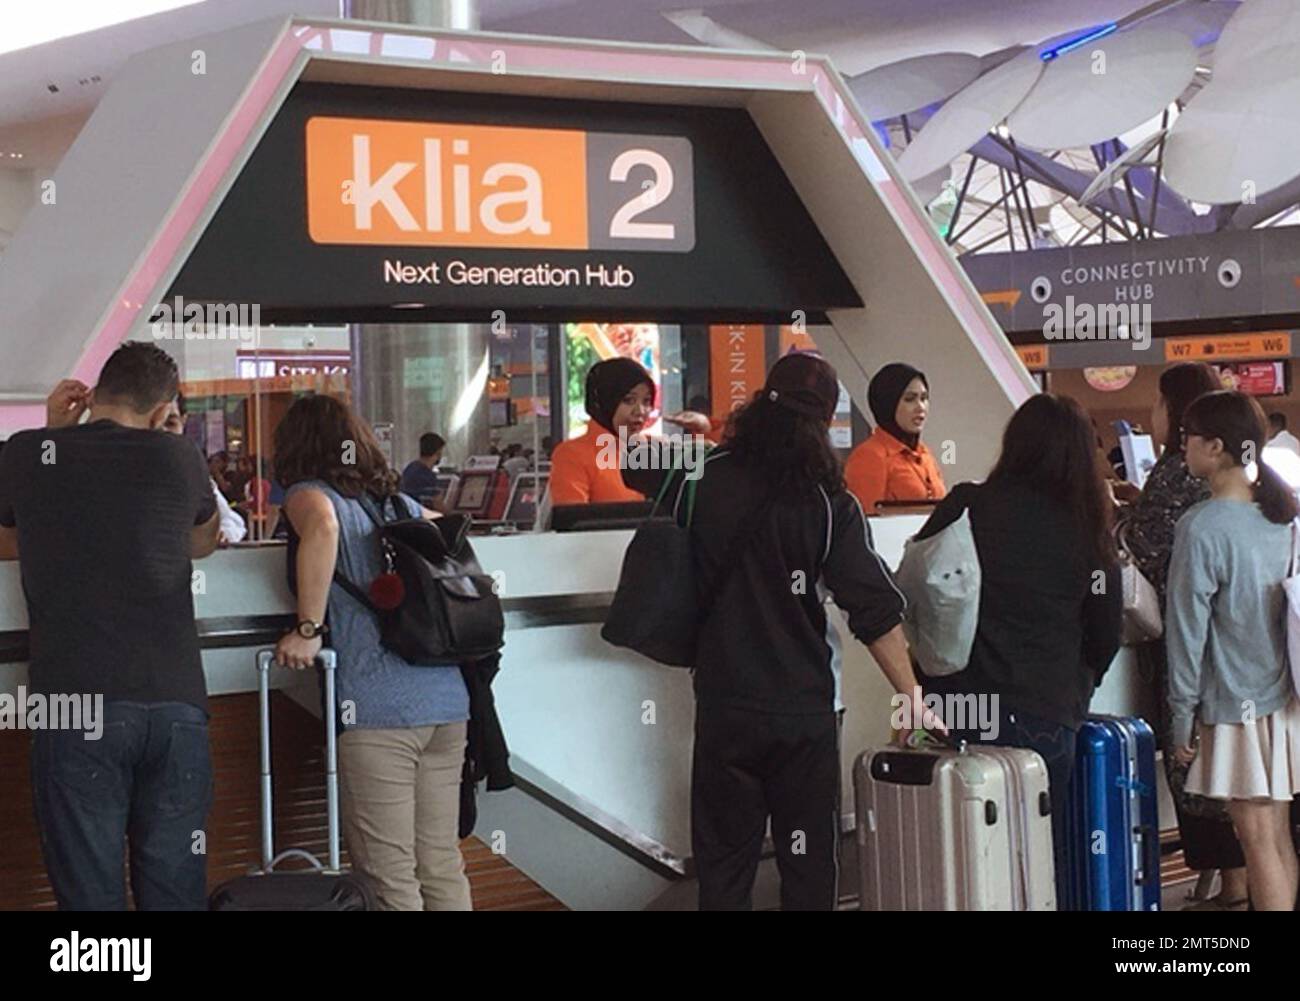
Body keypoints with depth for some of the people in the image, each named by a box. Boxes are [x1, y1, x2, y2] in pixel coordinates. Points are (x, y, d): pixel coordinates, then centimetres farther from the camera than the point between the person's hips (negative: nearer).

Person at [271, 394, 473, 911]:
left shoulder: (308, 493, 3)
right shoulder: (398, 501, 20)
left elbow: (321, 526, -20)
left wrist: (308, 629, -14)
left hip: (377, 710, -6)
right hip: (448, 699, 6)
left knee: (390, 878, -2)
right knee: (442, 866, 12)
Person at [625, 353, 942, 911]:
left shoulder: (705, 478, -3)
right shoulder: (830, 504, -10)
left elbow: (637, 470, 19)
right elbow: (876, 612, -13)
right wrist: (912, 700, -8)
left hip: (725, 703, 2)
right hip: (806, 705, -2)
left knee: (723, 862, 11)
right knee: (808, 863, 8)